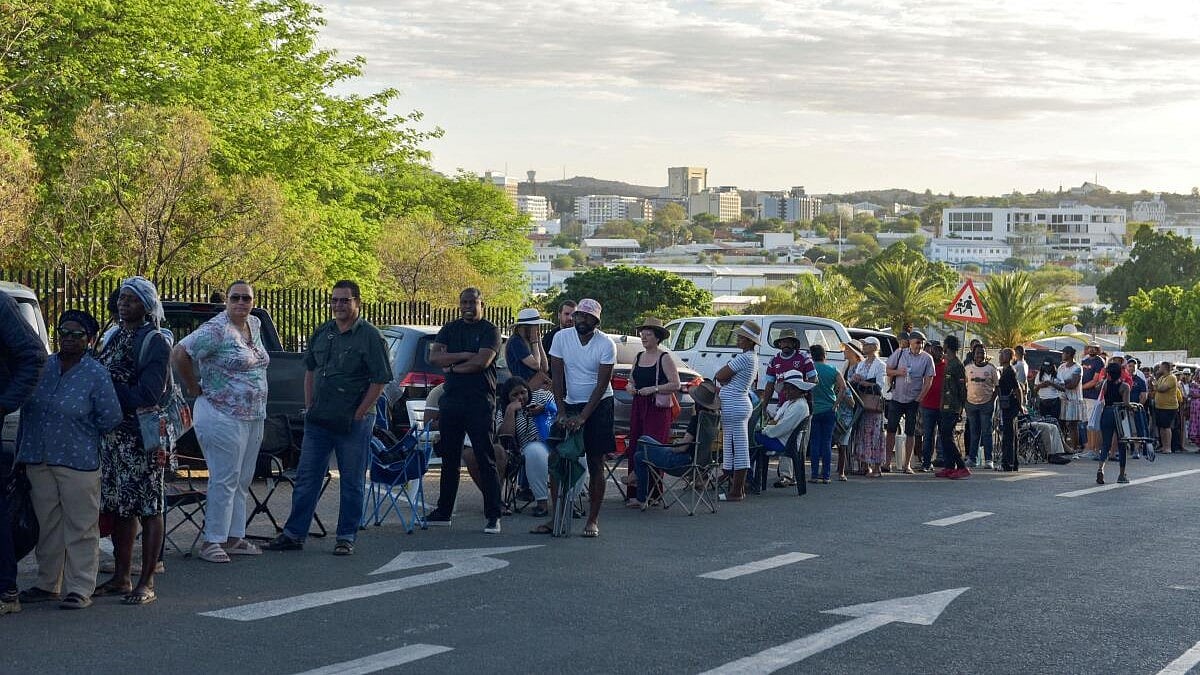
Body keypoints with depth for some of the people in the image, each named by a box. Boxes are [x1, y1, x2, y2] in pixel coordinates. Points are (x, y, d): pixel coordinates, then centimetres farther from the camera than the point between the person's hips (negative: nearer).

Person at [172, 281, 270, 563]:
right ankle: (212, 542, 0)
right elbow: (179, 354, -20)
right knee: (225, 481, -7)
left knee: (243, 481, 13)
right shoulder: (216, 330, -15)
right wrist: (194, 388, -10)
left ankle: (234, 538, 21)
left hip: (254, 418, 9)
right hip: (222, 417, -9)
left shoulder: (255, 325, 11)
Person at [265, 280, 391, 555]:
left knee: (352, 482, 3)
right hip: (318, 419, 6)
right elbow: (310, 370, 21)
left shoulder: (370, 336, -8)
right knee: (306, 478, 8)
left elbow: (380, 380, -10)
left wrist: (359, 414, -12)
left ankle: (347, 537, 12)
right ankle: (293, 534, 15)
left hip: (354, 422, -6)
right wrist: (309, 406, 11)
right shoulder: (322, 333, 10)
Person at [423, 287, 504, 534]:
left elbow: (482, 362, -15)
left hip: (480, 403, -5)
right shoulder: (450, 329, 14)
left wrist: (452, 367, -5)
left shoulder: (490, 331, 0)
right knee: (449, 459, 12)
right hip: (450, 400, 5)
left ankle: (493, 516, -4)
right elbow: (433, 357, 0)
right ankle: (443, 512, 21)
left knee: (486, 460, -5)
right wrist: (464, 356, -10)